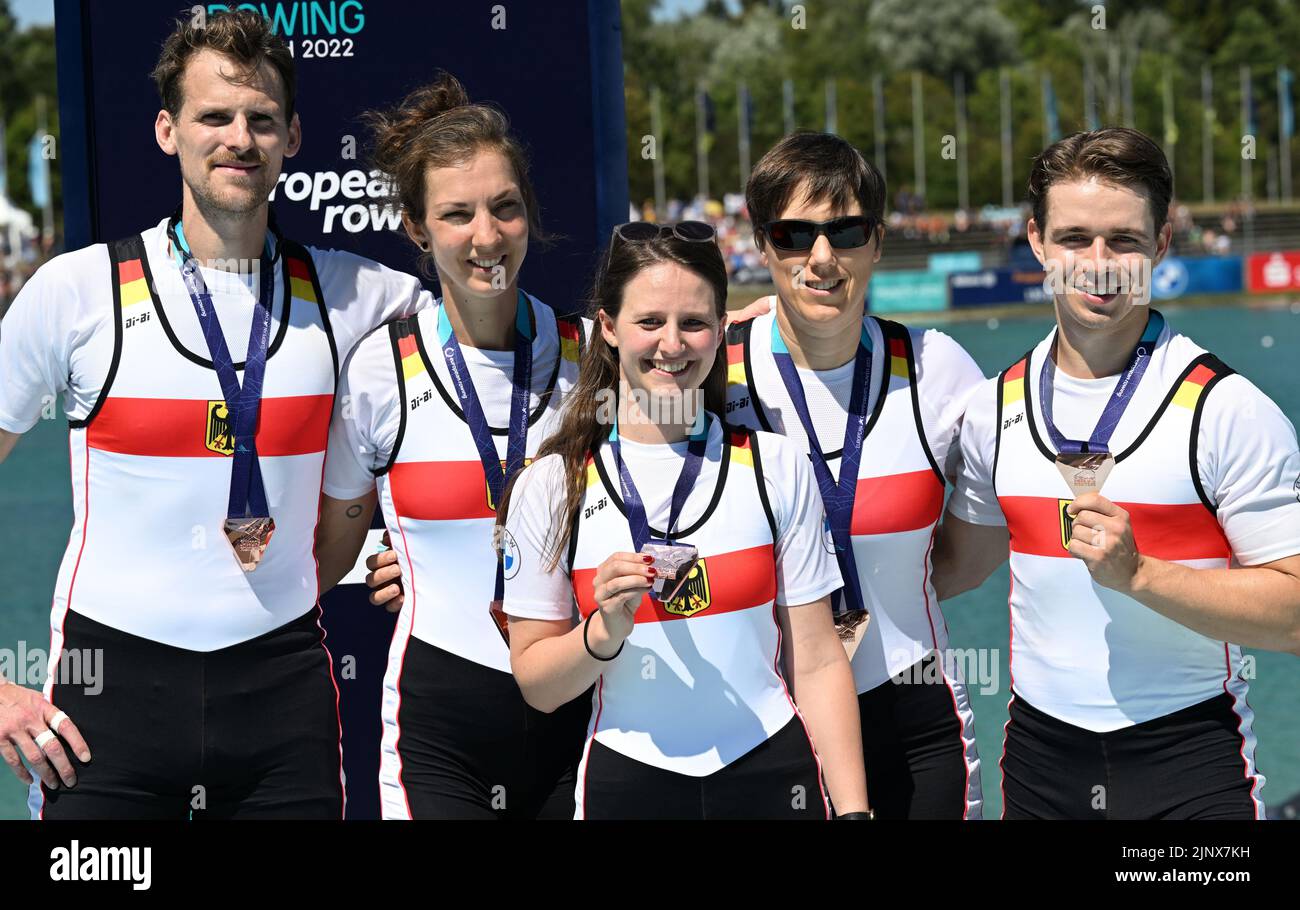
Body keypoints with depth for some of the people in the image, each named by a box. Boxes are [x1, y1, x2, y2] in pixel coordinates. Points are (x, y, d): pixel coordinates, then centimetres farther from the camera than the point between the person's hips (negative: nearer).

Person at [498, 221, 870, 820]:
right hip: (626, 779, 0)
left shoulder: (776, 467, -2)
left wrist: (853, 809, -8)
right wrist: (604, 632, -20)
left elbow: (816, 662, -2)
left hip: (770, 772, 0)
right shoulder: (548, 485, -4)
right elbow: (538, 687, -2)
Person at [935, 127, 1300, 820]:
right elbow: (960, 561, 22)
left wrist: (1135, 573, -23)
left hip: (1189, 759, -4)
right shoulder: (996, 407, 5)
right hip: (1040, 754, 4)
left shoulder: (1228, 410, -11)